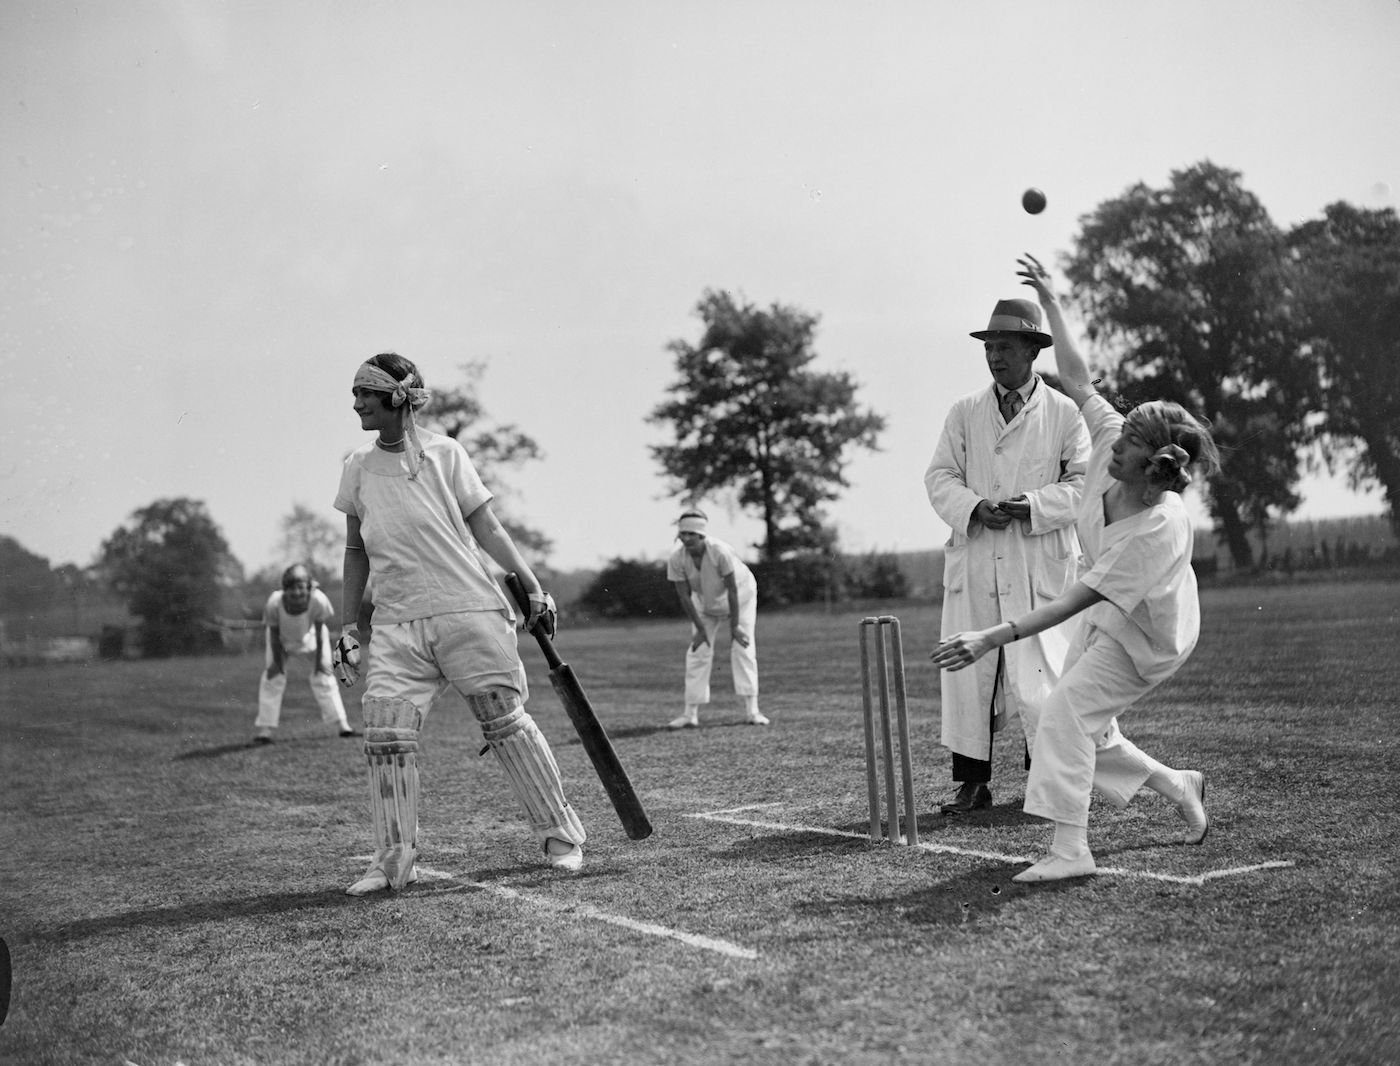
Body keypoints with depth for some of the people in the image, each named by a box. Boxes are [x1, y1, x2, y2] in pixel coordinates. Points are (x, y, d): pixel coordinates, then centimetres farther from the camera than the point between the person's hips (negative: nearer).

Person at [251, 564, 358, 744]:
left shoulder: (318, 601, -40)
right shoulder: (274, 604, -39)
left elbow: (319, 632, -23)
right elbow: (275, 636, -22)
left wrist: (319, 660, -13)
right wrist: (277, 661, -12)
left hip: (309, 637, 1)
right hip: (283, 639, 0)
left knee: (323, 675, 5)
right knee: (273, 678, -5)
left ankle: (343, 726, 12)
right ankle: (263, 730, 3)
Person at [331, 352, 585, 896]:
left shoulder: (444, 454, 2)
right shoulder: (356, 468, 12)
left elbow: (487, 528, 3)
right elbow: (356, 553, 18)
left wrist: (534, 587, -5)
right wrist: (348, 627, 14)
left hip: (470, 610, -3)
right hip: (396, 624, 3)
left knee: (506, 723, -2)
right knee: (385, 733, -8)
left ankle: (561, 835, 10)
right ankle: (393, 860, 2)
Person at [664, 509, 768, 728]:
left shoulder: (721, 552, -37)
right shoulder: (676, 559, -26)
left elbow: (732, 591, -29)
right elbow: (684, 596, -18)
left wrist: (735, 626, -25)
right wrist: (700, 628, -18)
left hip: (740, 597, -3)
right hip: (705, 602, 3)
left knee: (743, 648, -11)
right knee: (697, 651, -4)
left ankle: (752, 710, -9)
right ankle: (691, 714, -3)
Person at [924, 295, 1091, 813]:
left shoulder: (1064, 413, 5)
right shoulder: (964, 413, 12)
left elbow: (1085, 482, 1)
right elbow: (940, 476, 8)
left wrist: (1031, 506, -14)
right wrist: (973, 508, -11)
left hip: (1040, 562, -3)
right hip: (972, 559, 3)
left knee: (1037, 672, -4)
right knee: (967, 669, 1)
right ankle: (971, 782, 9)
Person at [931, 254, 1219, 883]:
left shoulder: (1160, 528, -36)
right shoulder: (1110, 447, -17)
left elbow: (1074, 601, -38)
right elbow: (1077, 381, -4)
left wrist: (993, 639, -41)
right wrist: (1051, 303, -3)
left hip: (1146, 635, -8)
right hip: (1105, 613, 9)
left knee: (1068, 710, -20)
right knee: (1088, 732, 12)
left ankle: (1070, 850, -16)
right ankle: (1178, 786, 35)